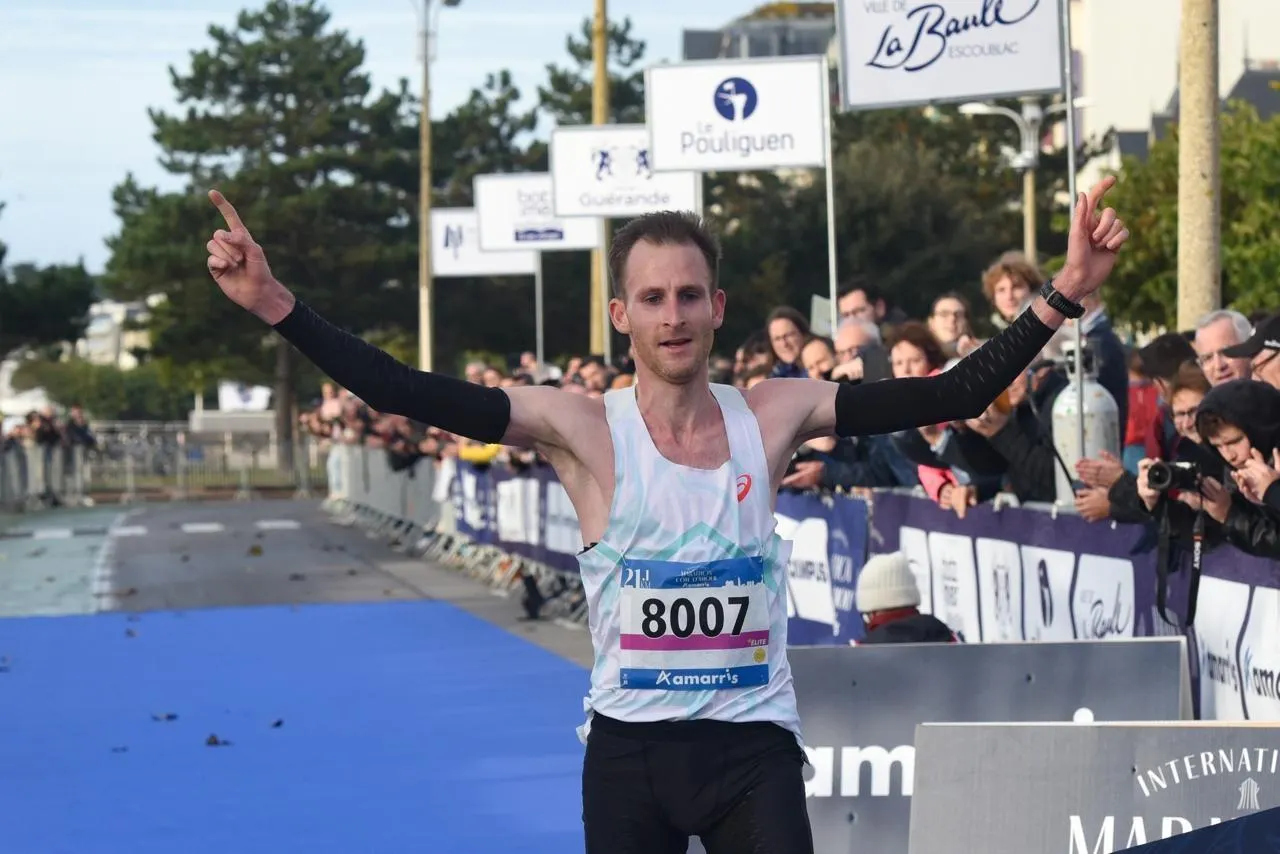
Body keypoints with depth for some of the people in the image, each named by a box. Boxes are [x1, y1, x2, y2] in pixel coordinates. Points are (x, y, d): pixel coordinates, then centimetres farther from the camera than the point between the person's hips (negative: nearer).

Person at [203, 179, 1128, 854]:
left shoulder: (772, 414, 0)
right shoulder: (583, 429, -6)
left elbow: (952, 395, -2)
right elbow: (415, 395, -15)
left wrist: (1061, 296, -9)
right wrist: (278, 307, -25)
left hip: (755, 744, 1)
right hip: (631, 749, -1)